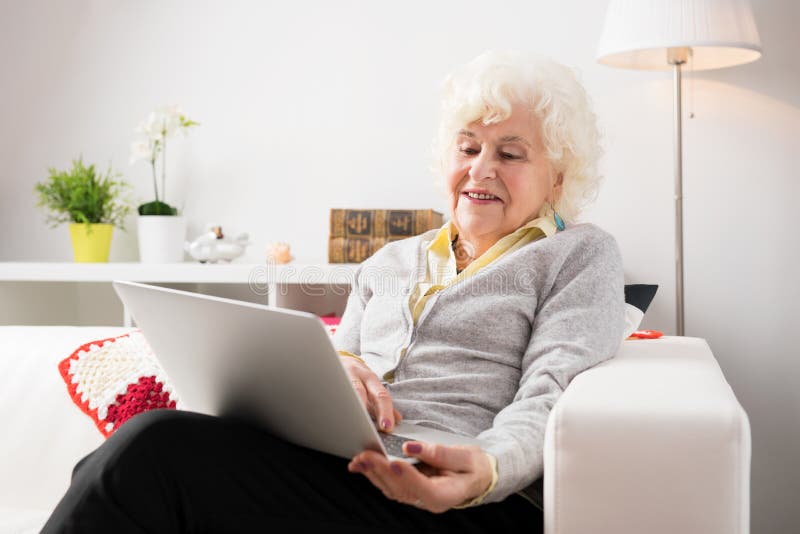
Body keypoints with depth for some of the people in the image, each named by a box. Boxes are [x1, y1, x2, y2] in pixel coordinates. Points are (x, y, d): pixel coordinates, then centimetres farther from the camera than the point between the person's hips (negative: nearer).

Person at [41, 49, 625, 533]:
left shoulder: (583, 253, 13)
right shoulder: (389, 263, 29)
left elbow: (552, 393, -3)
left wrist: (488, 468, -26)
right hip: (333, 466, 5)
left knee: (158, 444, -28)